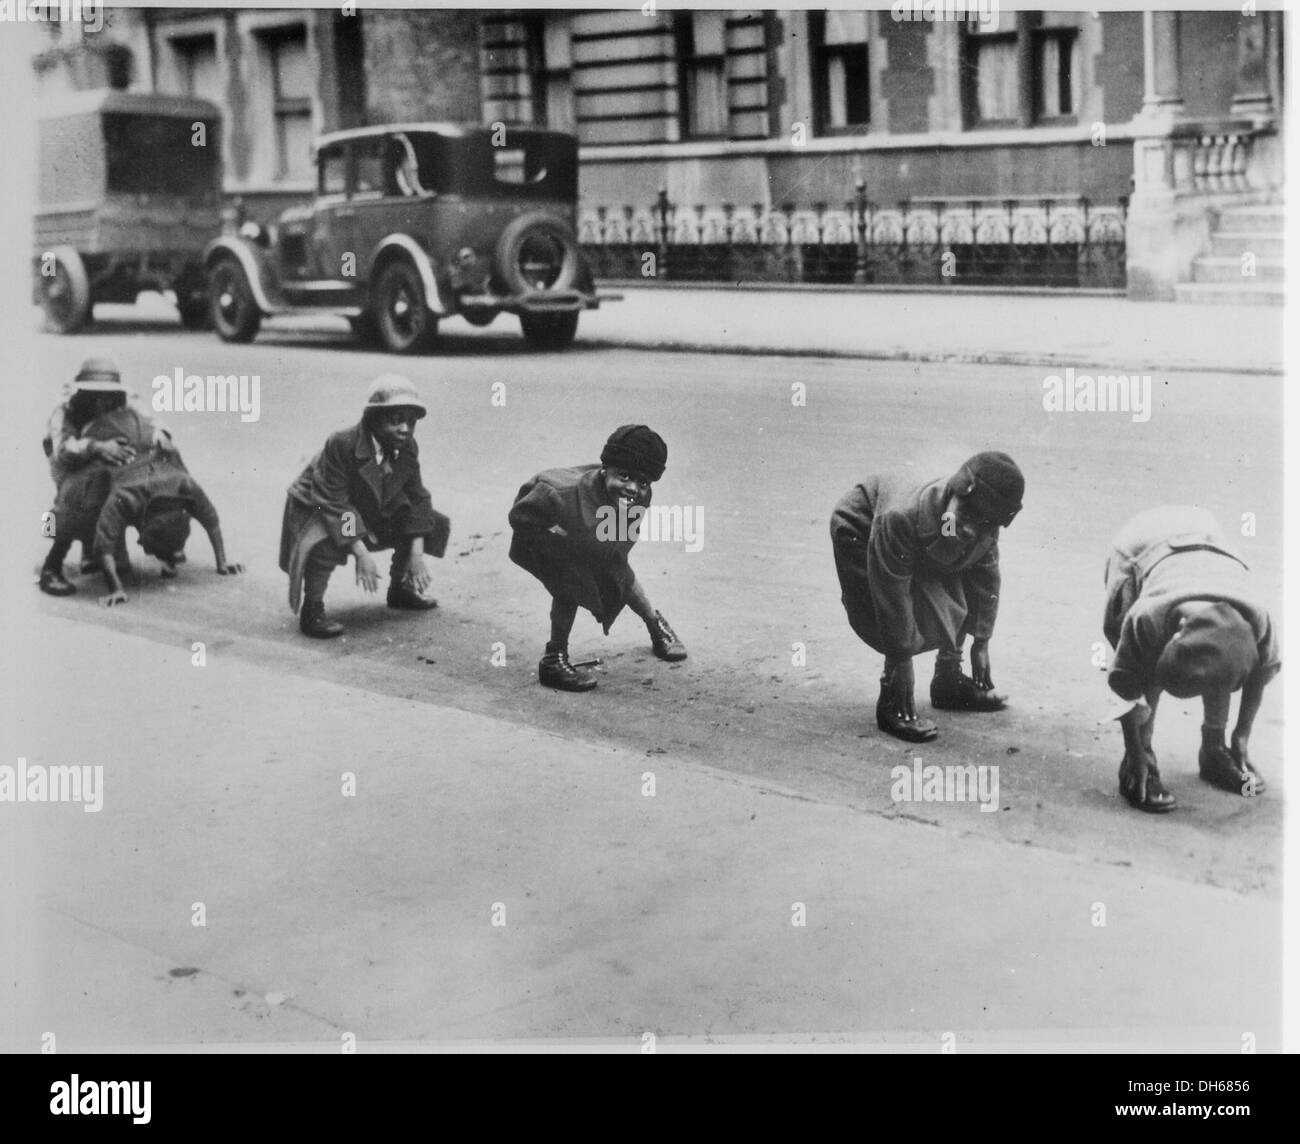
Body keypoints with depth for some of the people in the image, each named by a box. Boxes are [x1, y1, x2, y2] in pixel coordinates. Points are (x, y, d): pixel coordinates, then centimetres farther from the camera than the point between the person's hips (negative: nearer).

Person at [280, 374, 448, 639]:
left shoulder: (407, 448, -11)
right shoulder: (341, 445, -32)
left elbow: (417, 498, -4)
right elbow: (331, 502, -33)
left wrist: (417, 553, -13)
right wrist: (361, 553, -37)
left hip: (370, 511, 7)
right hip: (318, 512, -7)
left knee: (433, 524, 3)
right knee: (324, 545, -41)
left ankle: (400, 588, 23)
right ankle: (312, 612, -19)